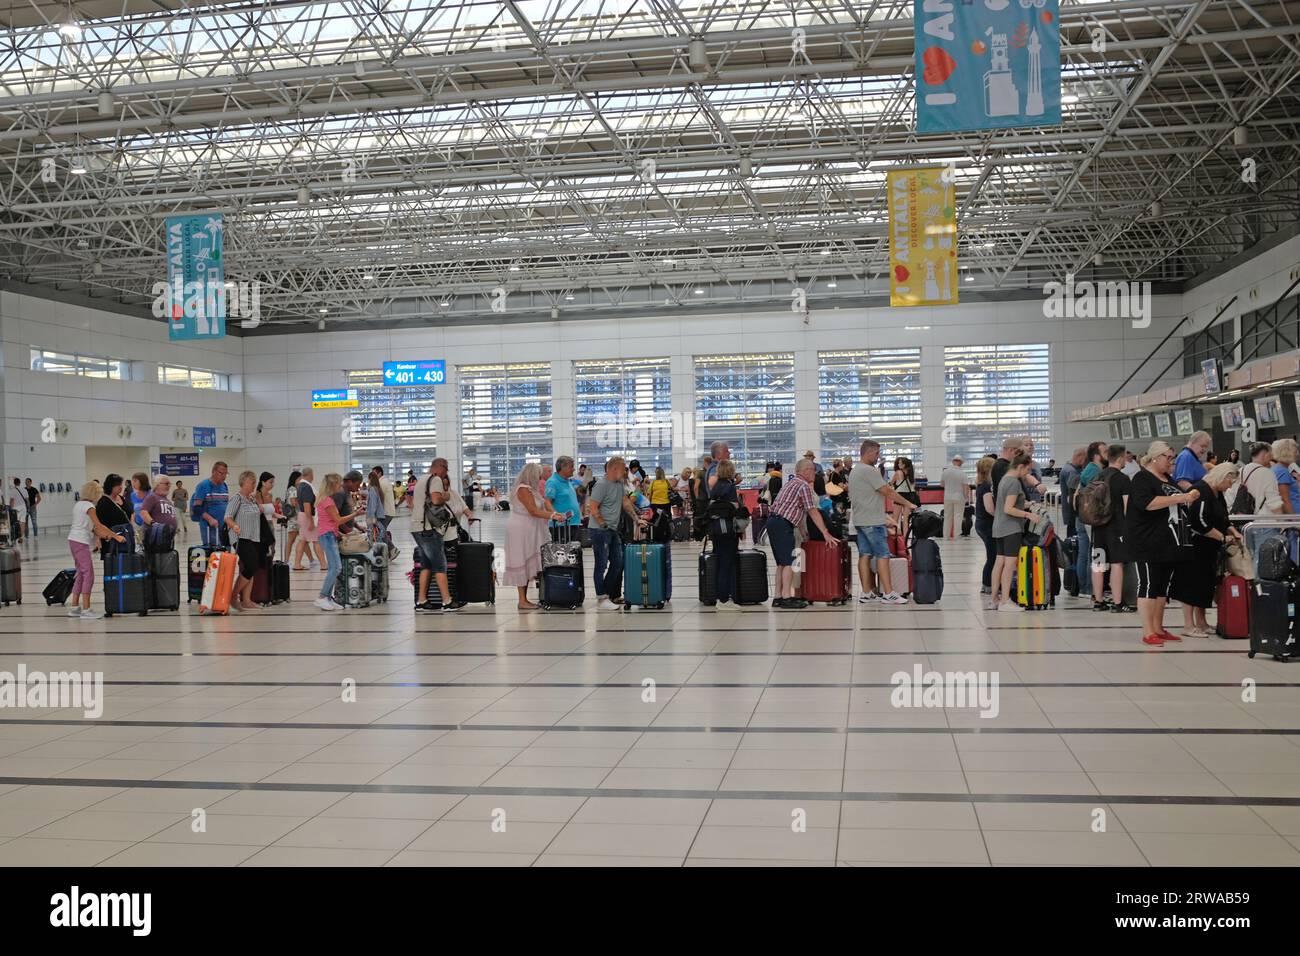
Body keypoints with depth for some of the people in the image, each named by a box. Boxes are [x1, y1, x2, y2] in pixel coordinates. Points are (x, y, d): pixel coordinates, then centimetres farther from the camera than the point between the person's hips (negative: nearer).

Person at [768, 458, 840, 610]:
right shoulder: (804, 486, -8)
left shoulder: (792, 483, 22)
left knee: (782, 563, 13)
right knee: (789, 562, -8)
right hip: (783, 525, -10)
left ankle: (778, 597, 14)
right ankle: (786, 599, -10)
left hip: (773, 522, 10)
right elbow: (813, 512, -11)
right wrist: (826, 534, -10)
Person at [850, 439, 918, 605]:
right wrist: (908, 504, -5)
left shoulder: (853, 472, 17)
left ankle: (866, 593, 8)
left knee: (865, 555, 8)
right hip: (872, 521, -10)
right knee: (883, 555, -8)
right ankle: (888, 593, -9)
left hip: (859, 521, 10)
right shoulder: (869, 471, -14)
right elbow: (888, 492, -14)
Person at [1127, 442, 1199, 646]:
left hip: (1169, 543, 9)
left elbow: (1177, 506, 32)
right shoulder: (1142, 478, -7)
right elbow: (1147, 502, -24)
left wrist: (1189, 498, 12)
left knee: (1163, 586, 11)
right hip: (1148, 543, -8)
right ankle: (1148, 633, -6)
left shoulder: (1169, 480, 19)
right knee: (1148, 586, -7)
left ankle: (1158, 629, 18)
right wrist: (1179, 498, -24)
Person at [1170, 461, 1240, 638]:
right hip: (1193, 547, -10)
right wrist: (1223, 537, -18)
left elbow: (1223, 520, 22)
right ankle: (1189, 626, -4)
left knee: (1205, 583, 12)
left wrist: (1234, 532, 3)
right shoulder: (1200, 491, -19)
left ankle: (1201, 623, 20)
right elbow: (1199, 522, -26)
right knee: (1192, 583, -7)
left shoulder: (1217, 494, 14)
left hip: (1208, 549, 10)